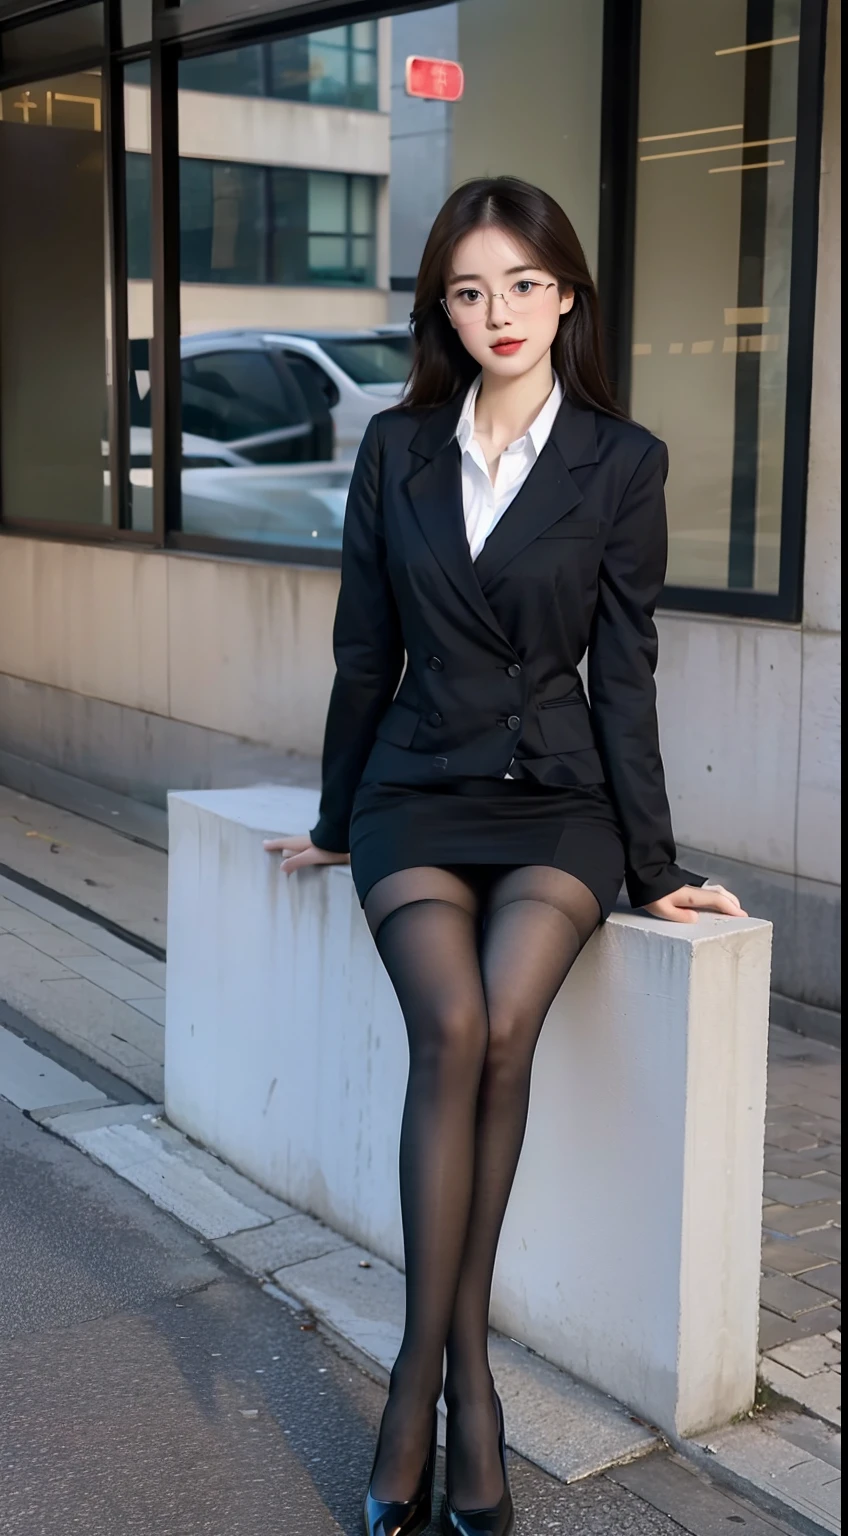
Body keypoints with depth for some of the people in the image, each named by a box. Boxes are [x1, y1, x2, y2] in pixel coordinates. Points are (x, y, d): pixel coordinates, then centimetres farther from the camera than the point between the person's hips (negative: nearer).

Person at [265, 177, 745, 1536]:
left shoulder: (622, 460, 0)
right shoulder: (396, 449, 6)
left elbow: (624, 671, 1)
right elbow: (364, 653, 12)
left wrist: (653, 866, 0)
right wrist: (340, 823, 18)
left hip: (558, 801, -1)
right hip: (419, 791, 1)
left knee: (502, 1029, -28)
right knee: (453, 1029, -26)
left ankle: (424, 1370, -13)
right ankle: (462, 1376, -17)